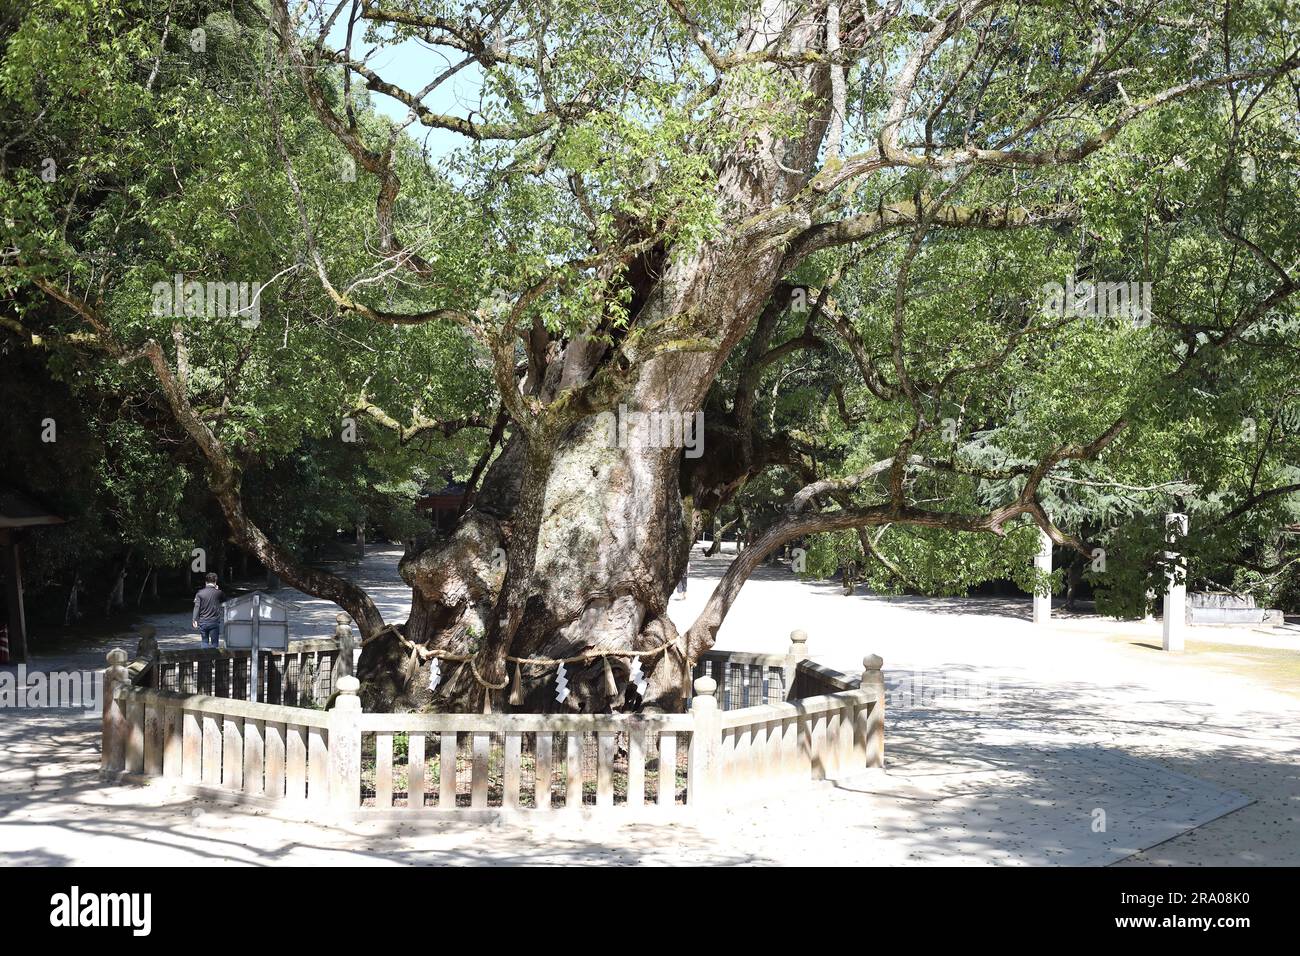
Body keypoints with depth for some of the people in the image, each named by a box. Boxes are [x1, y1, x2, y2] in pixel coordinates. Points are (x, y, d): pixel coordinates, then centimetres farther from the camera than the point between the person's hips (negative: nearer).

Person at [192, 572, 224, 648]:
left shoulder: (199, 593, -2)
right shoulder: (218, 592, -4)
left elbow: (197, 607, -6)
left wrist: (195, 619, -3)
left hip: (203, 622, 1)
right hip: (214, 621, -1)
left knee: (205, 642, 12)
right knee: (215, 643, 5)